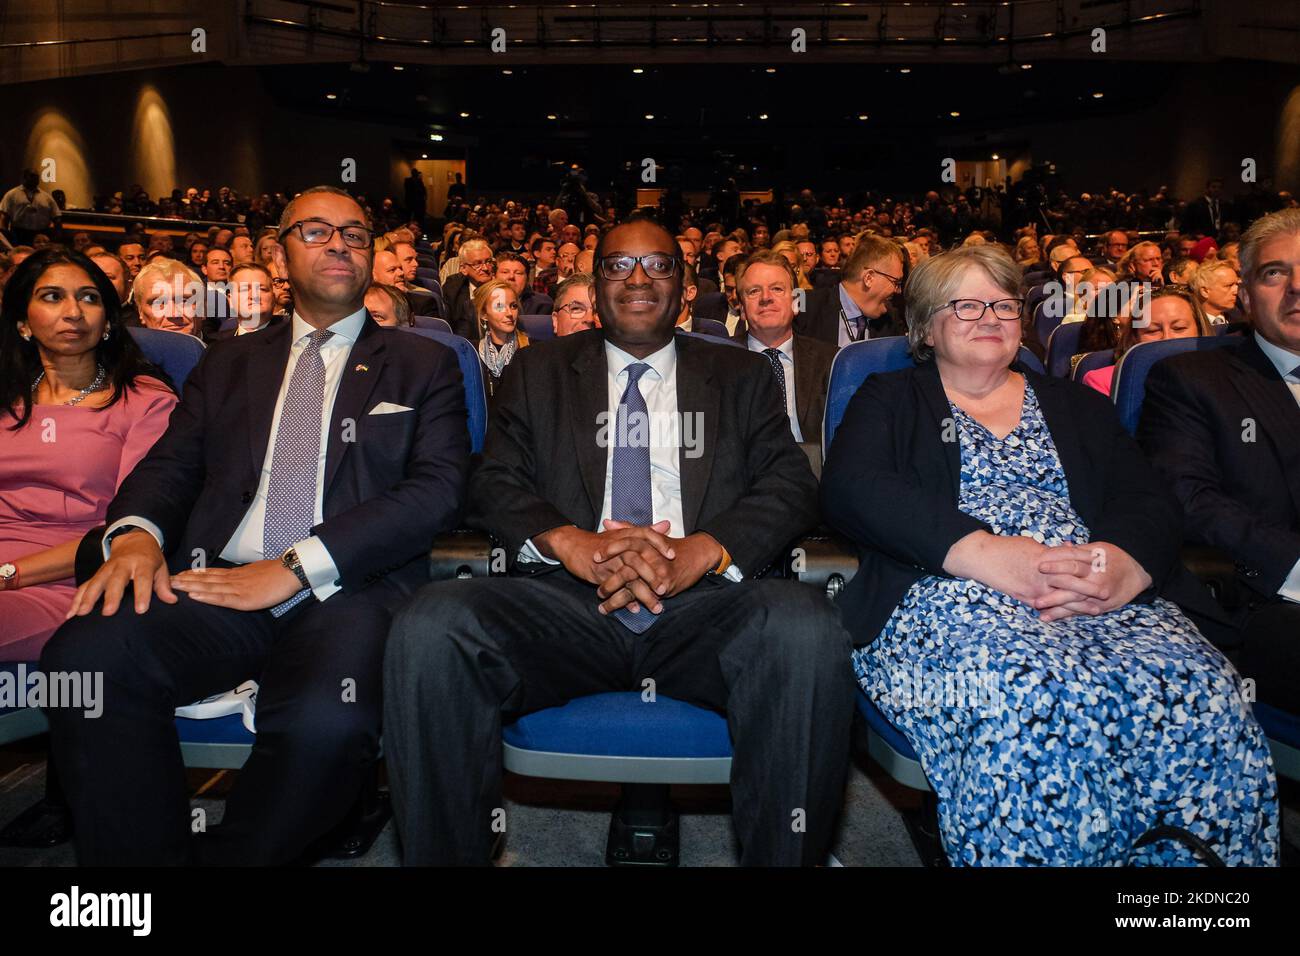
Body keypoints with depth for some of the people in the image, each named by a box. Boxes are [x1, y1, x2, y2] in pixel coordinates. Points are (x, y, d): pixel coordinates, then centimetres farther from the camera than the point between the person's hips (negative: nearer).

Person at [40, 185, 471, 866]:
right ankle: (152, 856, -8)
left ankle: (228, 857, -5)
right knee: (83, 658, -27)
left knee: (328, 721, -34)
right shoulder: (228, 362, 25)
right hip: (220, 585, 3)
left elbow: (438, 489, -1)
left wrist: (297, 567, -11)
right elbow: (170, 465, 17)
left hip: (349, 589, -2)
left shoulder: (423, 366, 13)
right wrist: (135, 532, -9)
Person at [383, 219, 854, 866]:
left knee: (806, 630, -33)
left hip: (702, 602, 0)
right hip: (565, 600, 1)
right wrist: (573, 543, -14)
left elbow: (791, 487, 7)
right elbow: (494, 485, 9)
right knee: (430, 626, -29)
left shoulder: (742, 376, 19)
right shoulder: (539, 372, 20)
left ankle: (784, 858, -15)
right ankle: (449, 853, -11)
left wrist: (700, 551, -14)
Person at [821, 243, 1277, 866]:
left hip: (1103, 598, 4)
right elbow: (849, 490, -3)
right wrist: (984, 552, -17)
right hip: (950, 598, -3)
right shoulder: (889, 400, 17)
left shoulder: (1075, 405, 27)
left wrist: (1125, 563, -12)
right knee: (1042, 698, -36)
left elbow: (1150, 501, 14)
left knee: (1199, 692, -28)